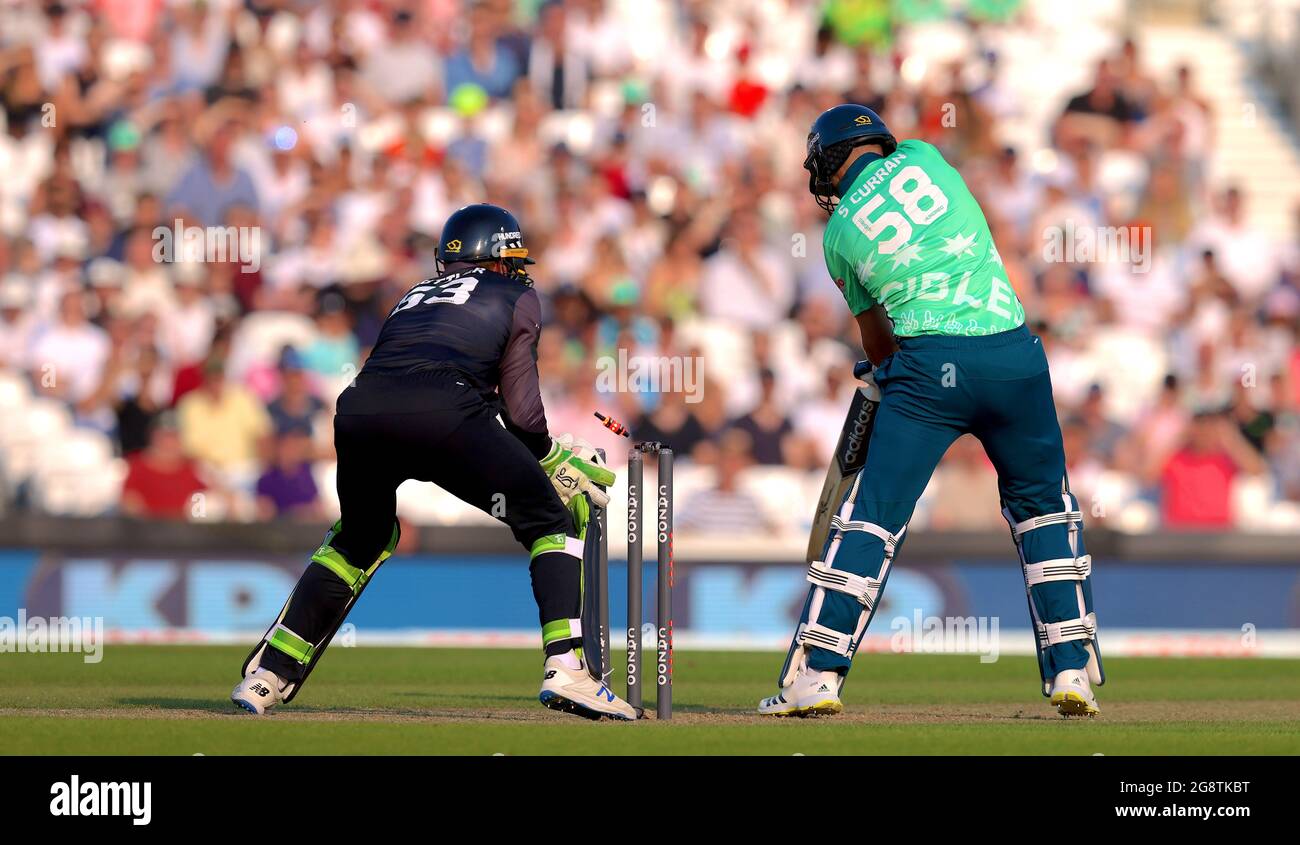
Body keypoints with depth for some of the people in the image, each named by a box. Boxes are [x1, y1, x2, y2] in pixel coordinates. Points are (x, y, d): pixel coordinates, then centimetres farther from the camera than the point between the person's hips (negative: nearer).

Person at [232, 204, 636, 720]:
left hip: (359, 410, 5)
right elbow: (520, 410, 12)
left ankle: (267, 676, 26)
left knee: (360, 538, 31)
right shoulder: (517, 297, 25)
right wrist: (551, 460, 30)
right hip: (444, 412, -5)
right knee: (551, 522, 11)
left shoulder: (417, 295, 39)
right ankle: (566, 667, -9)